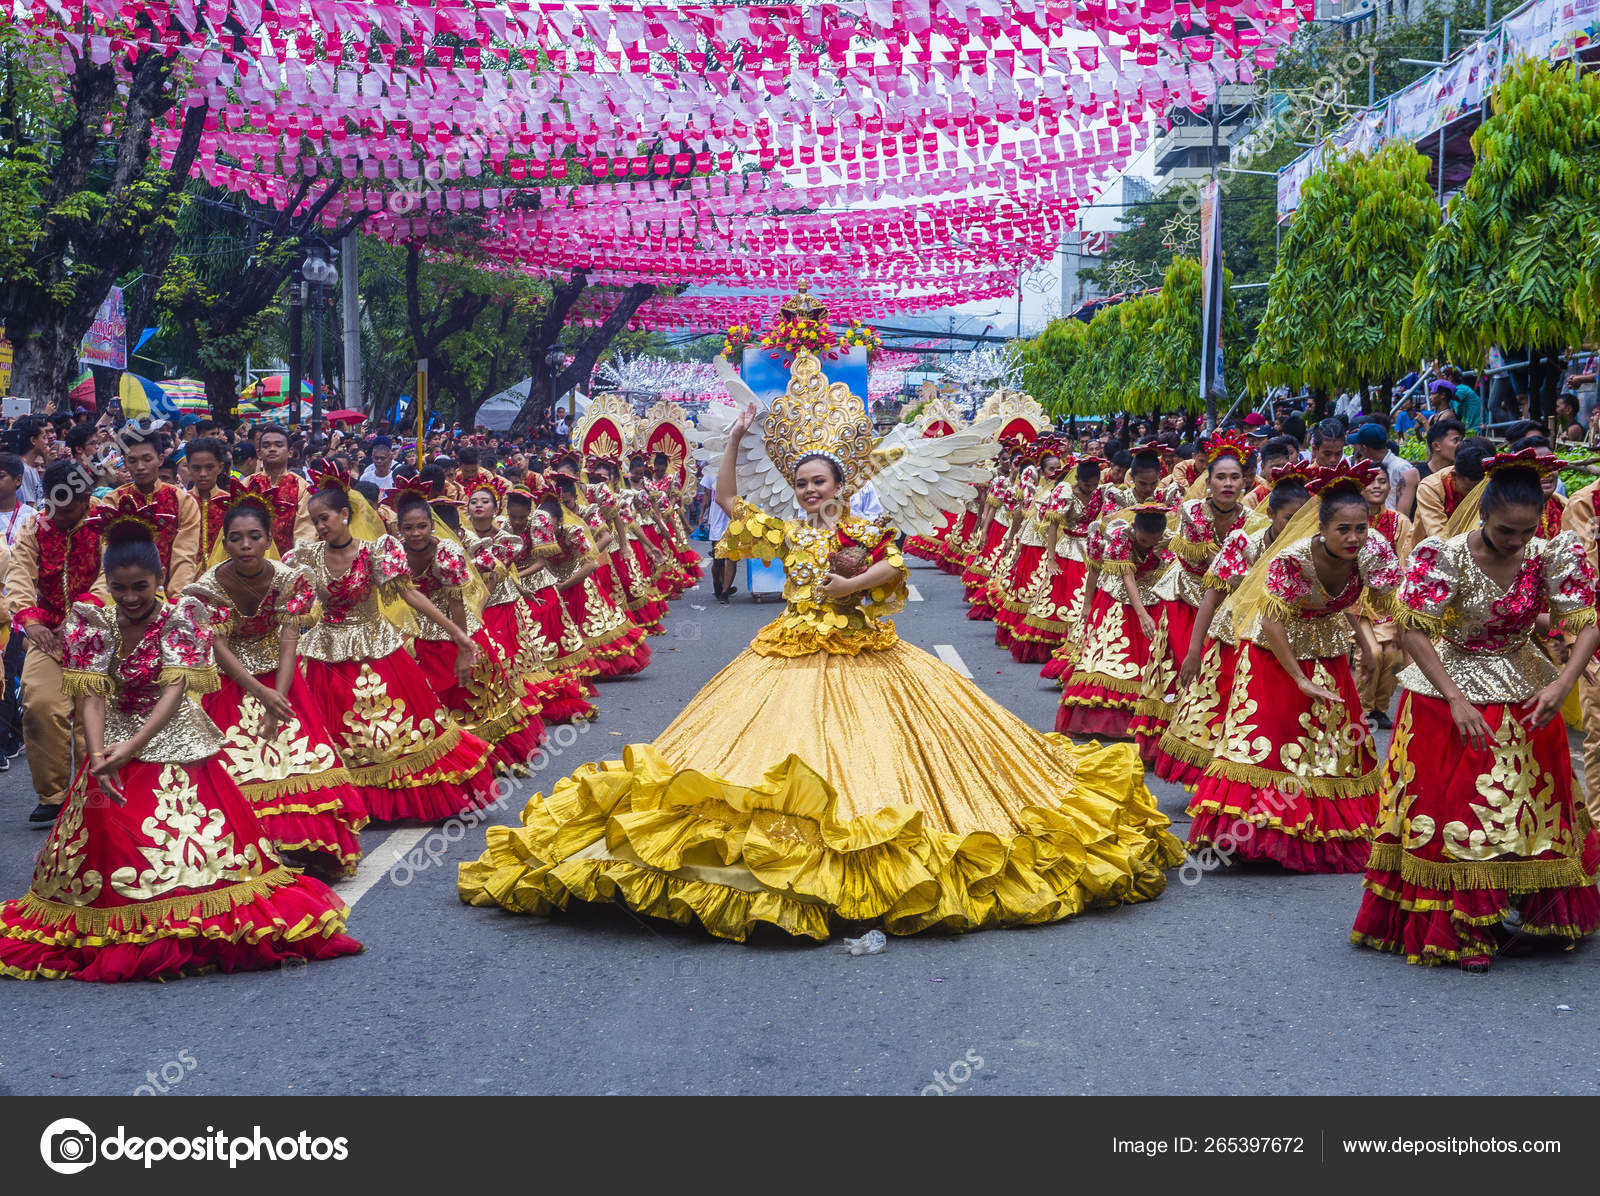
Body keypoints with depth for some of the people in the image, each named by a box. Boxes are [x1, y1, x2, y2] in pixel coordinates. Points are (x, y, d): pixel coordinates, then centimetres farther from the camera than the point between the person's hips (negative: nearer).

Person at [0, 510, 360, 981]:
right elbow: (93, 696, -7)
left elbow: (175, 690, -15)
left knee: (190, 837, -10)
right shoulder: (93, 624, 1)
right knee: (110, 835, -2)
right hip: (115, 745, 3)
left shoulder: (181, 618, -6)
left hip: (176, 743, -3)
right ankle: (117, 935, 11)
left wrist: (132, 747, -27)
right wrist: (99, 756, -24)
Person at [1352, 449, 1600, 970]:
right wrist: (1457, 700, -23)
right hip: (1449, 686, -3)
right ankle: (1459, 930, 9)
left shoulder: (1551, 556, -9)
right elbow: (1415, 632, -18)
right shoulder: (1446, 556, -17)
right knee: (1449, 809, -1)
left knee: (1529, 806, 10)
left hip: (1526, 695, 3)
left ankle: (1520, 918, 26)